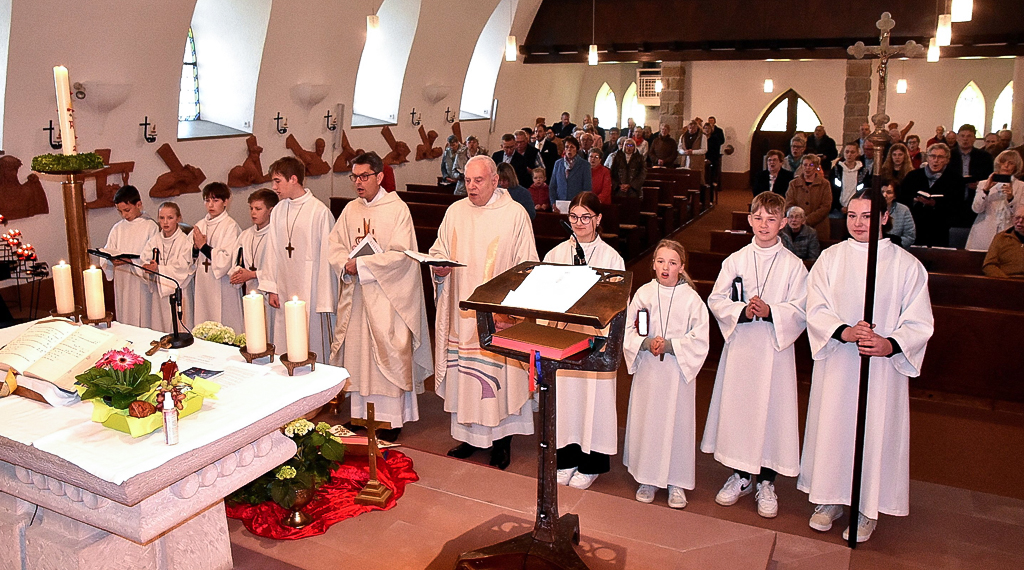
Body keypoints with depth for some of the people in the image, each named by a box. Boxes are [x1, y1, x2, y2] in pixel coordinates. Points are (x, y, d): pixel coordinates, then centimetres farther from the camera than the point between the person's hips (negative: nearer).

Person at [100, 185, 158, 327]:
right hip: (121, 284, 5)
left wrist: (131, 260, -23)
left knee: (143, 323, -1)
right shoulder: (117, 228, 11)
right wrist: (112, 260, -14)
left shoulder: (150, 227, -5)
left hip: (141, 283, -5)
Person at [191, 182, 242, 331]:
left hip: (222, 288, -6)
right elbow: (192, 260, 14)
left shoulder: (231, 226, -7)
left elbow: (226, 260, -14)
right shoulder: (200, 225, 11)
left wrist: (203, 246, -11)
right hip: (203, 286, 6)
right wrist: (195, 247, -6)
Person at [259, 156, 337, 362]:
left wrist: (325, 300, -10)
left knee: (315, 349, 2)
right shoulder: (278, 211, 7)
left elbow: (326, 257, -9)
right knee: (284, 350, 10)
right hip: (285, 291, 6)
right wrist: (271, 288, 10)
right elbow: (272, 252, 13)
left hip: (312, 293, -6)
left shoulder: (320, 212, -11)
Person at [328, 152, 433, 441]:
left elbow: (401, 254, -15)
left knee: (388, 354, -1)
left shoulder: (398, 209, -8)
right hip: (355, 295, 6)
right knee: (357, 352, 9)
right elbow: (334, 245, 8)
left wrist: (362, 265, -17)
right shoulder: (350, 210, 10)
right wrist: (346, 265, -13)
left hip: (387, 295, -5)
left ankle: (392, 418, 9)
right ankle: (360, 412, 21)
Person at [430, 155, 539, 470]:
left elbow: (527, 266, -5)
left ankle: (501, 440, 15)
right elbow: (439, 250, 15)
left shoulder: (515, 214, -4)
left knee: (498, 373, 0)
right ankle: (468, 435, 24)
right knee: (462, 373, 9)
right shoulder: (455, 211, 9)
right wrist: (438, 266, -9)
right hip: (461, 311, 4)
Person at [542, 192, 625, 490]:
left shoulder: (611, 258, -2)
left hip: (595, 336, -2)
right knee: (564, 395, 9)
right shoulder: (555, 254, 5)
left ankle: (591, 464, 19)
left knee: (593, 397, 3)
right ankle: (567, 457, 26)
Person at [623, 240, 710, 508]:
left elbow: (700, 340, -7)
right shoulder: (643, 293, 1)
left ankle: (676, 482, 19)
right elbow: (628, 330, 1)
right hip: (647, 371, 2)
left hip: (678, 371, -2)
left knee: (677, 423, 4)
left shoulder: (691, 299, -5)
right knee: (646, 421, 7)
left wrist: (669, 345, -17)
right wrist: (647, 343, -16)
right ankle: (648, 479, 23)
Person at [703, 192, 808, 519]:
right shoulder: (735, 260, 4)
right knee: (735, 406, 8)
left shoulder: (793, 265, -1)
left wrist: (770, 312, -22)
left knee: (772, 410, 2)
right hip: (740, 345, 2)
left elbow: (800, 310, -6)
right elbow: (716, 300, 1)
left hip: (775, 348, -2)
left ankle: (766, 482, 18)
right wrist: (742, 311, -16)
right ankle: (739, 475, 25)